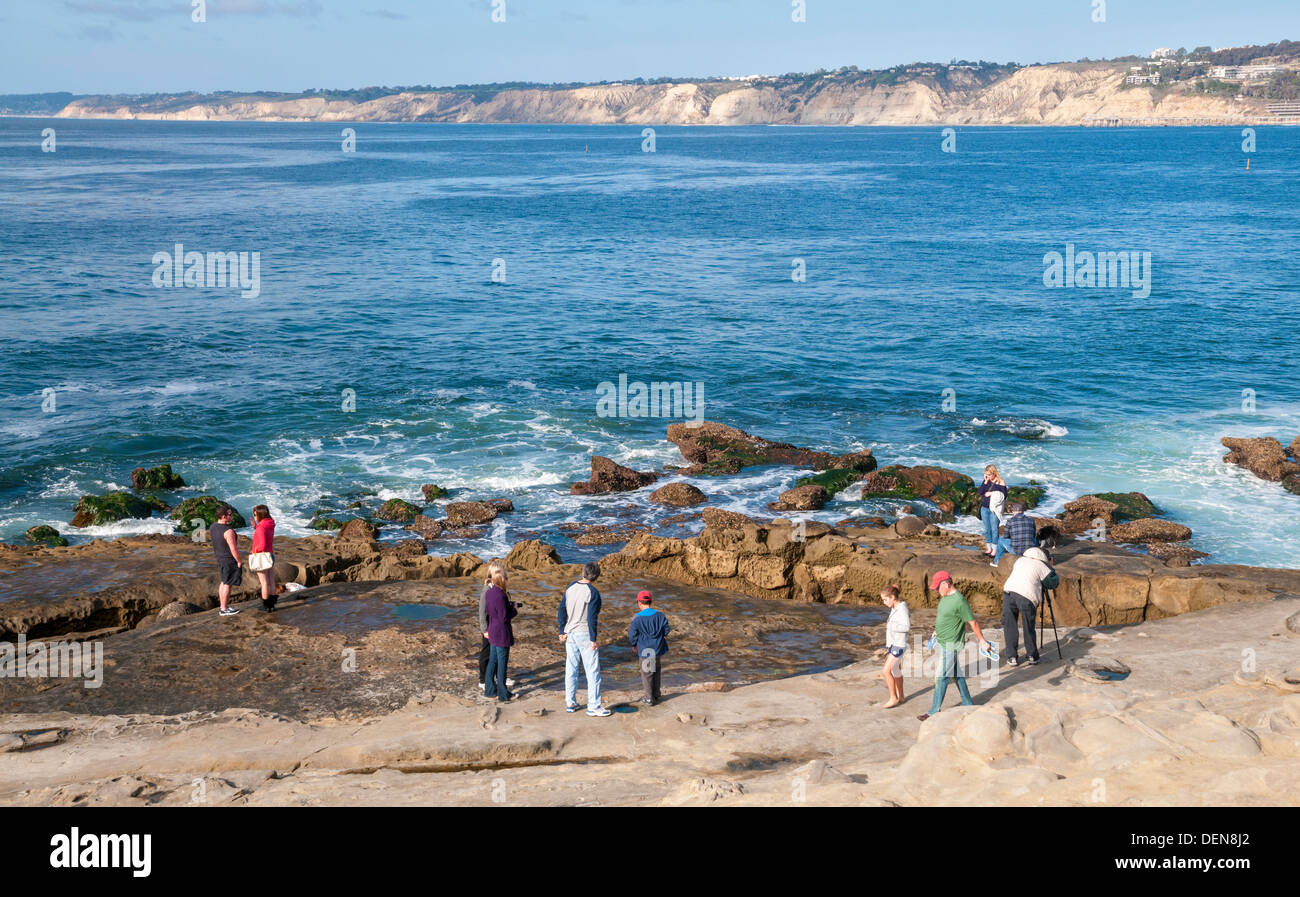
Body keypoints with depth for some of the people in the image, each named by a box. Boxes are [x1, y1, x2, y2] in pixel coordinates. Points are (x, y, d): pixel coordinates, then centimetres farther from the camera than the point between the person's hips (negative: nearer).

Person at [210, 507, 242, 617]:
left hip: (220, 559, 9)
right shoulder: (228, 531, -25)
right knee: (227, 584, -1)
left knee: (223, 582, 19)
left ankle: (224, 605, 27)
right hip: (229, 560, -9)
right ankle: (224, 610, 4)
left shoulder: (213, 527, 2)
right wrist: (239, 561, -12)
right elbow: (234, 549, -25)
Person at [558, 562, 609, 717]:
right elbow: (592, 618, -18)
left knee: (571, 668, 14)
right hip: (585, 634, -6)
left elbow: (562, 610, 6)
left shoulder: (570, 587, 3)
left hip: (570, 633, 6)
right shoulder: (593, 593, -15)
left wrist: (562, 632, 12)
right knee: (593, 671, 1)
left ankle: (570, 703, 21)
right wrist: (593, 639, -12)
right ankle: (593, 707, 2)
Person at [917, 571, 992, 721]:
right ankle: (968, 705, 28)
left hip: (952, 645, -9)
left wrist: (982, 640, -8)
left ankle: (934, 712, 2)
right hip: (943, 643, 9)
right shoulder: (945, 597, 7)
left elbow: (972, 622, -15)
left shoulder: (959, 601, -22)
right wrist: (938, 630, 31)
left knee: (941, 678, -5)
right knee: (956, 675, 17)